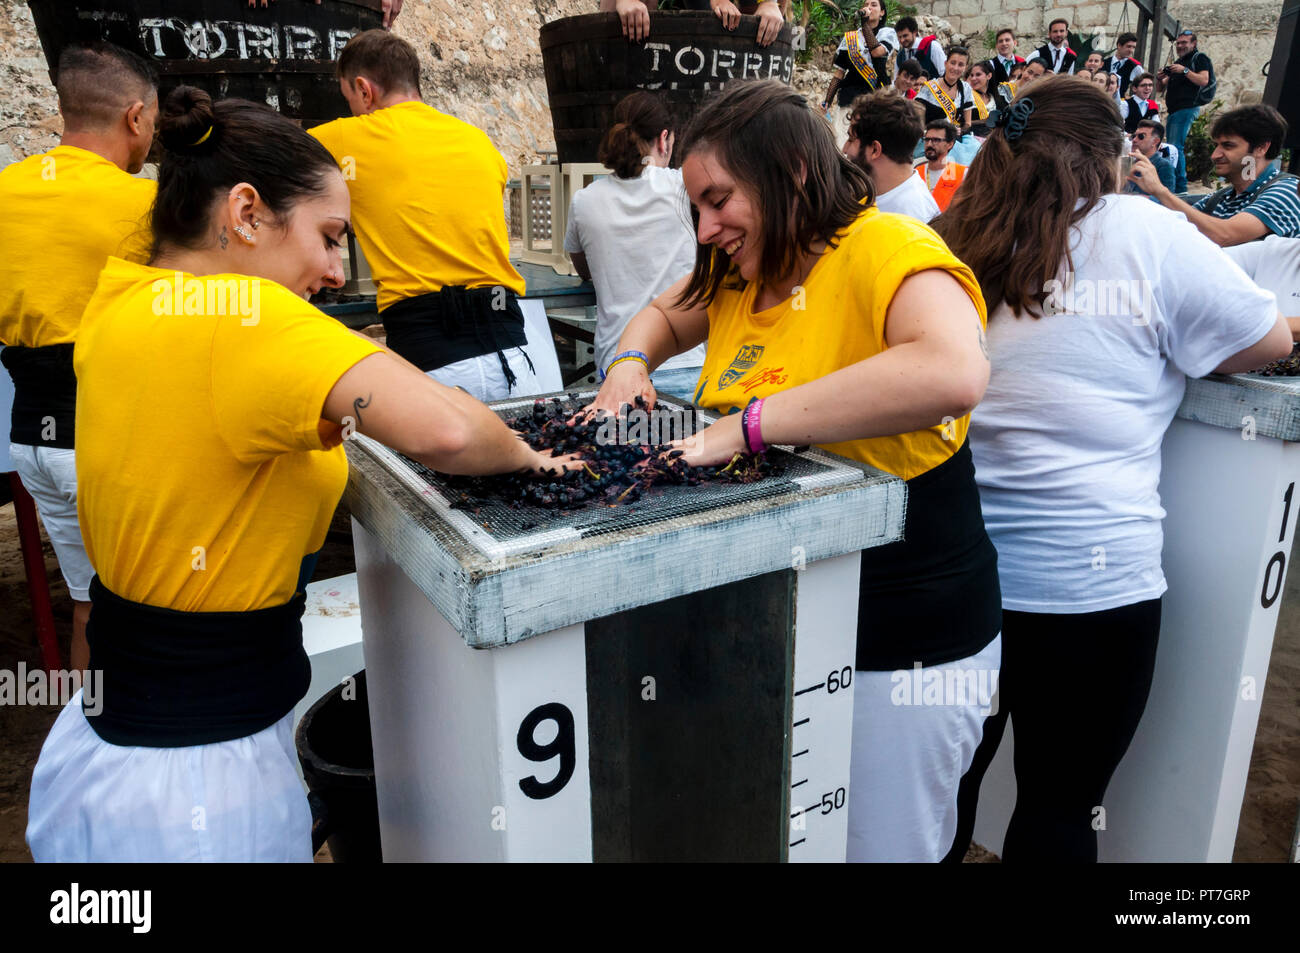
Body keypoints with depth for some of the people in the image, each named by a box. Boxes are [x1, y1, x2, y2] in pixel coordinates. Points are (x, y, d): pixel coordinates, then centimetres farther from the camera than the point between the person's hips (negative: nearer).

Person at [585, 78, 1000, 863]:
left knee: (875, 842, 11)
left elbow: (953, 373, -37)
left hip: (904, 646, -7)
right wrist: (632, 364, 3)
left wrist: (748, 424, -34)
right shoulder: (739, 276, 7)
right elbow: (664, 314, 26)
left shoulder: (884, 248, -18)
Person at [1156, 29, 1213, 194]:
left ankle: (1180, 185, -20)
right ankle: (1171, 184, 11)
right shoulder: (1177, 63, 26)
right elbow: (1160, 89, 22)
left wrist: (1185, 71, -17)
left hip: (1187, 109, -9)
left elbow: (1204, 80, -12)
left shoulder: (1200, 58, 2)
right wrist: (1161, 79, 1)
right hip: (1172, 111, 9)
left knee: (1176, 147, -18)